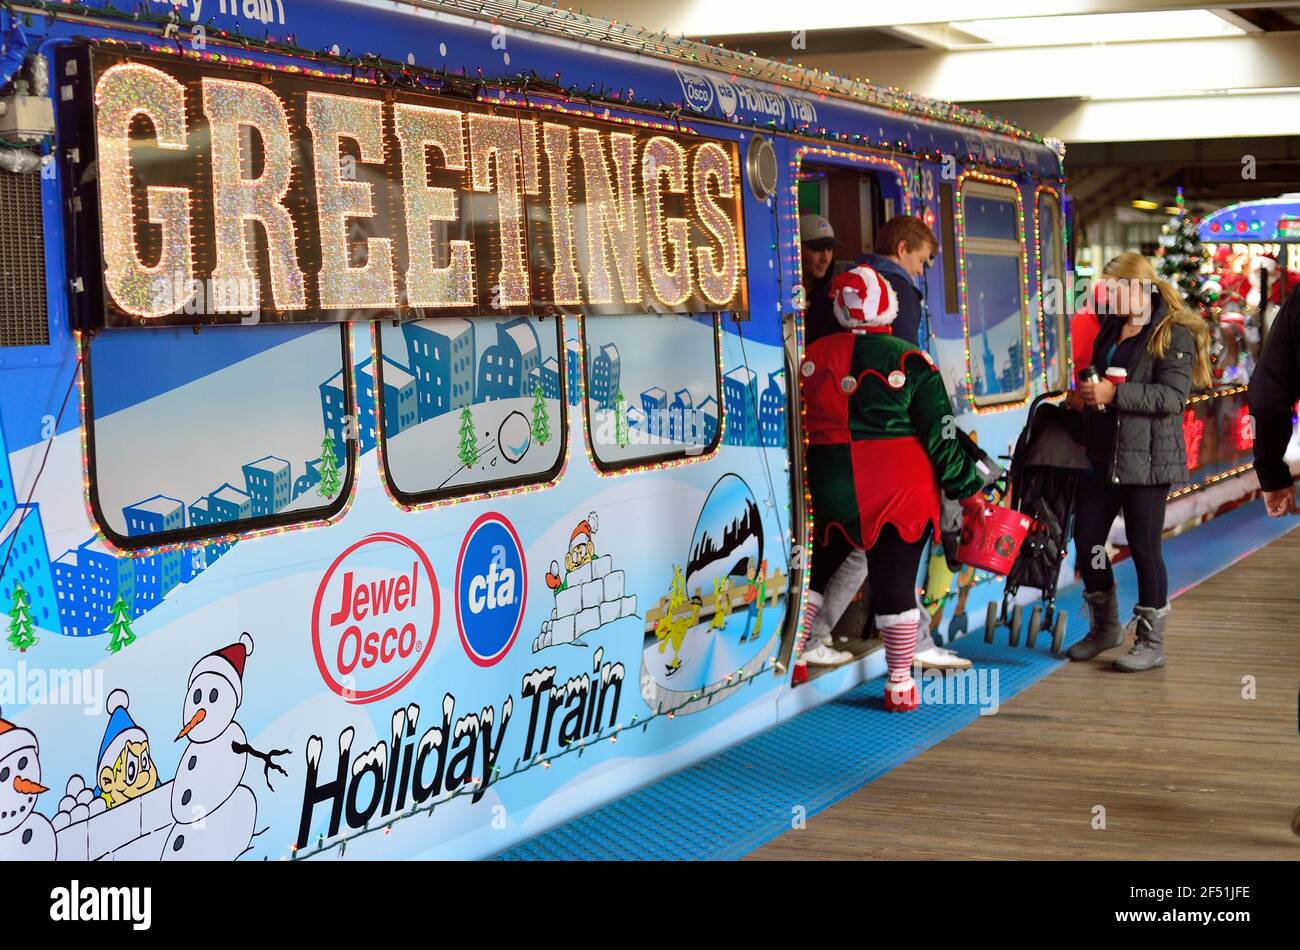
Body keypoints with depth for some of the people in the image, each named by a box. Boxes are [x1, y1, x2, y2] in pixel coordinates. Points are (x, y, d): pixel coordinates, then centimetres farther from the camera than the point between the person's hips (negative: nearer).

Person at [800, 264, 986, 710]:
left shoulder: (813, 358, 0)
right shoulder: (910, 361, -7)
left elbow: (795, 426, 8)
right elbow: (940, 435, -5)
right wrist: (968, 489, 4)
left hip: (832, 492, 2)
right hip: (903, 492, -2)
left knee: (813, 572, 18)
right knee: (896, 582, 6)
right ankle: (900, 685, 11)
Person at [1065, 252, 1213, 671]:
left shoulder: (1174, 334, -9)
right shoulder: (1109, 330, 16)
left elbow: (1173, 397, -19)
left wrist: (1114, 394, -23)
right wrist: (1082, 396, 10)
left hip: (1147, 459, -8)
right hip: (1102, 455, 8)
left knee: (1144, 547, -2)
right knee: (1086, 540, 9)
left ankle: (1151, 643, 11)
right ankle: (1105, 628, 28)